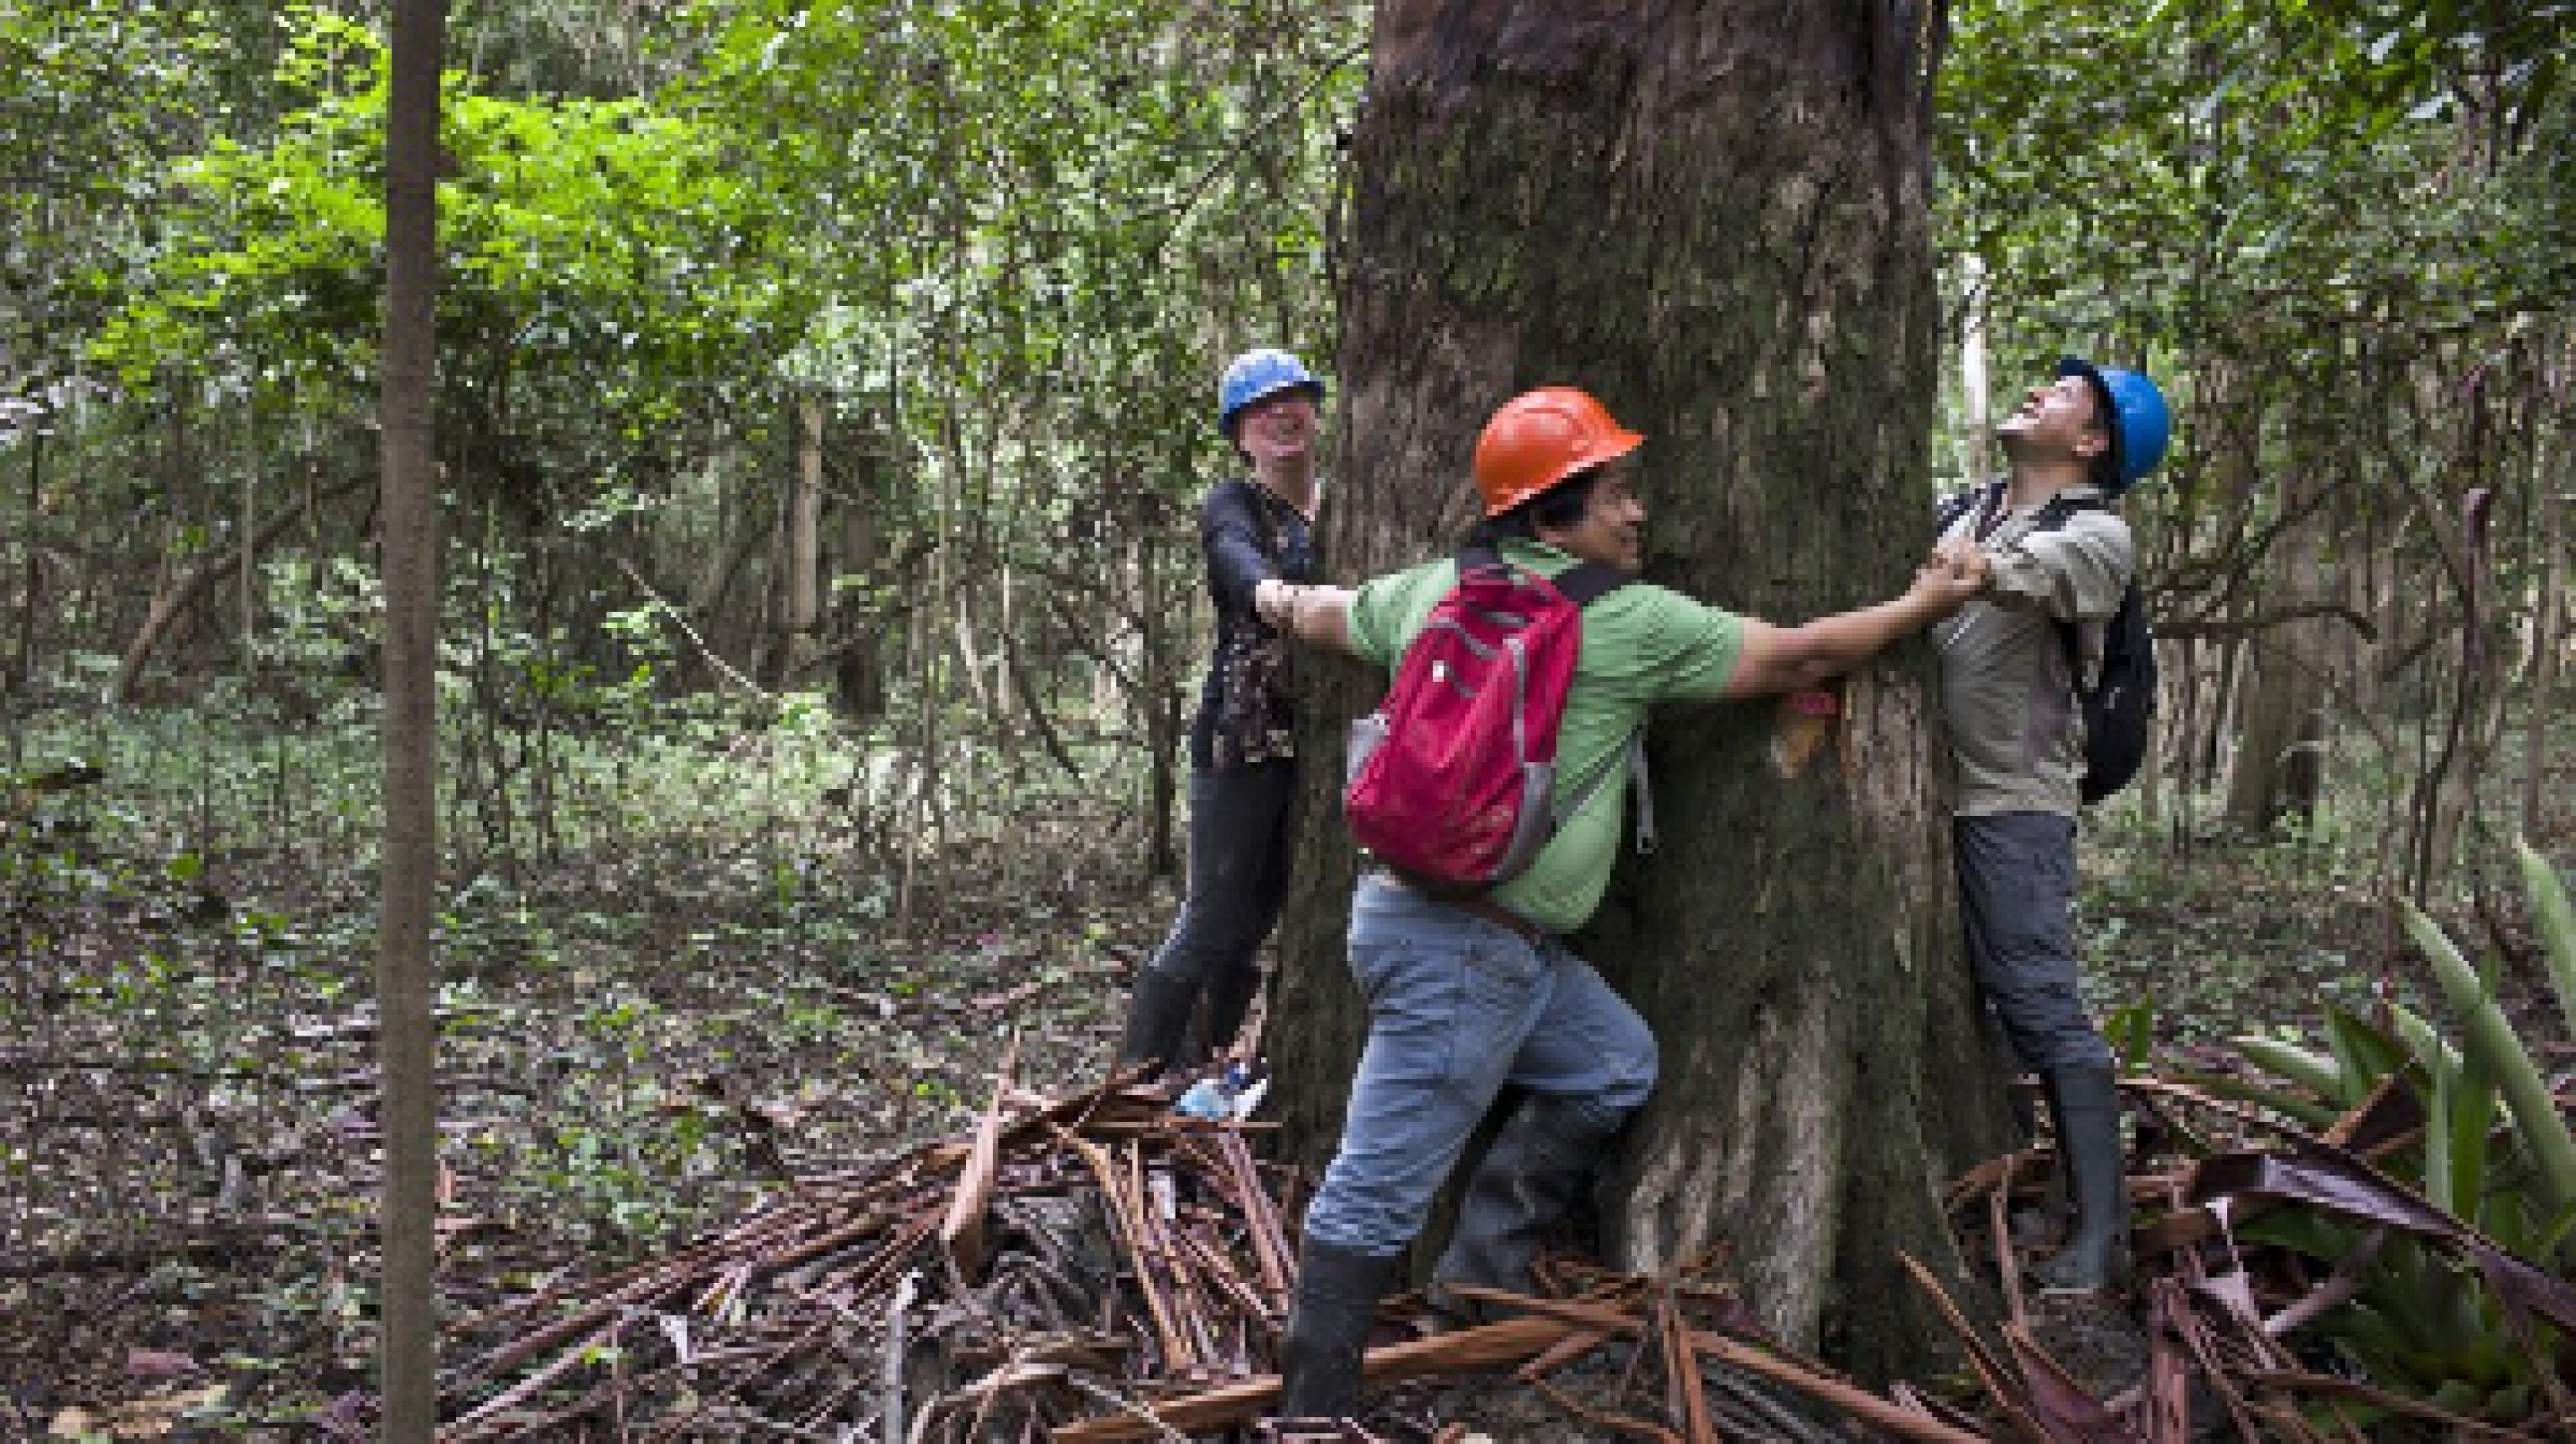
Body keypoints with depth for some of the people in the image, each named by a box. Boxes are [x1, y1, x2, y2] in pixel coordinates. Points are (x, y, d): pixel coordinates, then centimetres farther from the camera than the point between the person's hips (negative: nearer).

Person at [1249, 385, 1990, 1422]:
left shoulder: (1436, 587, 9)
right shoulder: (1627, 620, -9)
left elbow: (1323, 617, 26)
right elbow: (1798, 657, 0)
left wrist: (1276, 597, 50)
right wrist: (1924, 605, 15)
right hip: (1462, 947, -9)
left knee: (1614, 1065, 20)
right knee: (1379, 1191, -4)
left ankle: (1483, 1268, 23)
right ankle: (1311, 1409, 3)